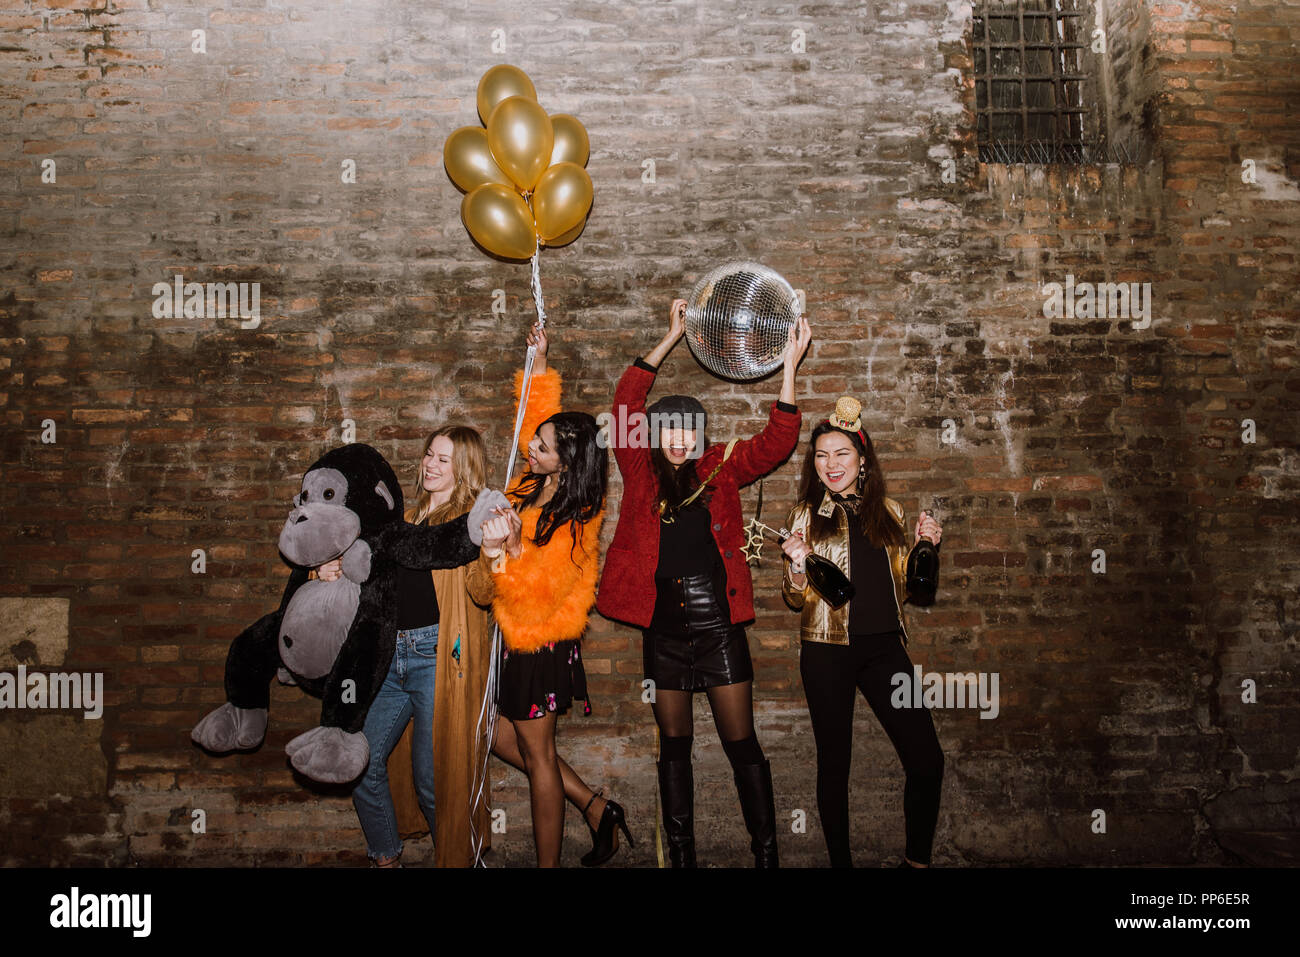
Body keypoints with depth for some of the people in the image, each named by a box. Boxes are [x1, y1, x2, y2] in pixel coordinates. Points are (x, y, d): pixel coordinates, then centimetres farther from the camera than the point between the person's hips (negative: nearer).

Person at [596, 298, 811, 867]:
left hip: (718, 624, 0)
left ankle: (766, 853, 16)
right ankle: (681, 853, 24)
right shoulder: (641, 472, 3)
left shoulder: (720, 470, 5)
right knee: (674, 744, 12)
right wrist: (672, 337, 0)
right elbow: (625, 403, -3)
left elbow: (777, 440, -2)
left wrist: (789, 367, -9)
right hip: (664, 628, 1)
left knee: (741, 742, 5)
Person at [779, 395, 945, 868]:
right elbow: (796, 600, 1)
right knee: (834, 762, 6)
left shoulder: (888, 511, 10)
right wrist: (797, 564, -19)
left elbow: (901, 587, 17)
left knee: (927, 759, -3)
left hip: (884, 646, 2)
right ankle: (840, 860, 25)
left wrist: (923, 546, 2)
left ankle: (917, 856, 20)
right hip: (828, 651, -2)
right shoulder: (806, 514, 2)